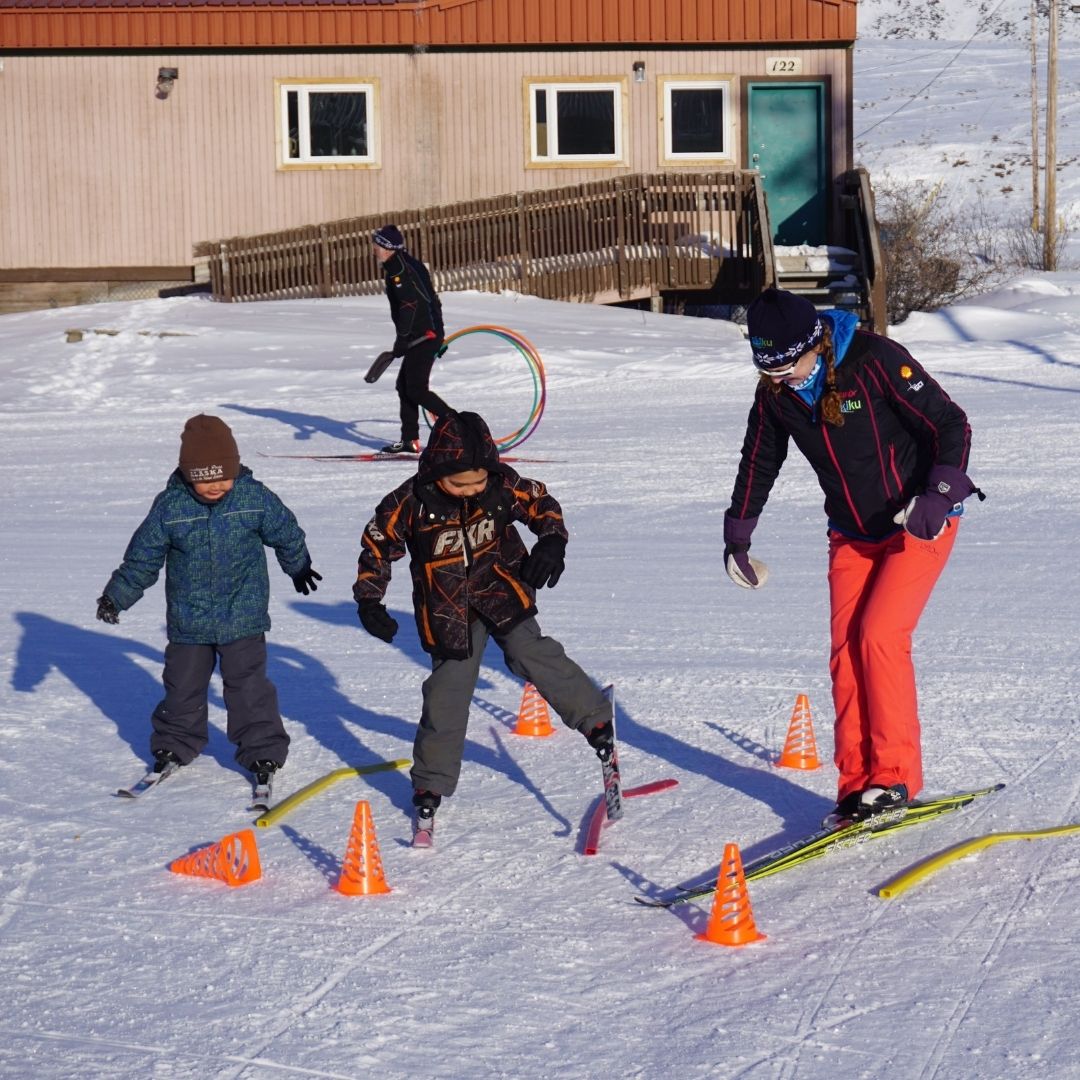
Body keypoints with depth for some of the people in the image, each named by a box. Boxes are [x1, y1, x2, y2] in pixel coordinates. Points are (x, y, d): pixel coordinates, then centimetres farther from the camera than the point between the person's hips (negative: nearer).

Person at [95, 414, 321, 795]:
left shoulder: (256, 498, -10)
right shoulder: (170, 506, -11)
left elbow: (287, 534, 8)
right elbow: (142, 556, -1)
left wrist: (300, 568, 23)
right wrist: (116, 596, 2)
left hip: (243, 617, -1)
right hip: (187, 619, 1)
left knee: (249, 686, 0)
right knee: (182, 687, 13)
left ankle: (263, 753, 12)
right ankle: (174, 746, 32)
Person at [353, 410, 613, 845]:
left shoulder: (505, 486, -13)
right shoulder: (411, 502, -17)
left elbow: (542, 504, 5)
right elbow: (378, 544, -3)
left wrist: (552, 543, -12)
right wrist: (369, 600, -6)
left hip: (502, 594, 0)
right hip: (448, 611, 0)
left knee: (530, 654, -21)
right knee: (447, 694, 0)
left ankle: (596, 719, -5)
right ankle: (430, 786, 13)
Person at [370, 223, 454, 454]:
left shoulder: (401, 269, -14)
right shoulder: (395, 268, 17)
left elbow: (410, 305, -22)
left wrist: (401, 340, -23)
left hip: (424, 337, -10)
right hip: (424, 336, 10)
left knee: (416, 389, -11)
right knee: (404, 386, 12)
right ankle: (410, 440, 16)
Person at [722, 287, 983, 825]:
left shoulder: (875, 360, -23)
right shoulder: (774, 392, -5)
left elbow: (950, 425, -20)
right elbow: (758, 463, 12)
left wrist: (938, 496, -31)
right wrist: (737, 538, 16)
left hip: (920, 522, -6)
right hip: (851, 535, 6)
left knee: (879, 635, -16)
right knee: (846, 649, -3)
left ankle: (895, 776, -7)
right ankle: (857, 782, 4)